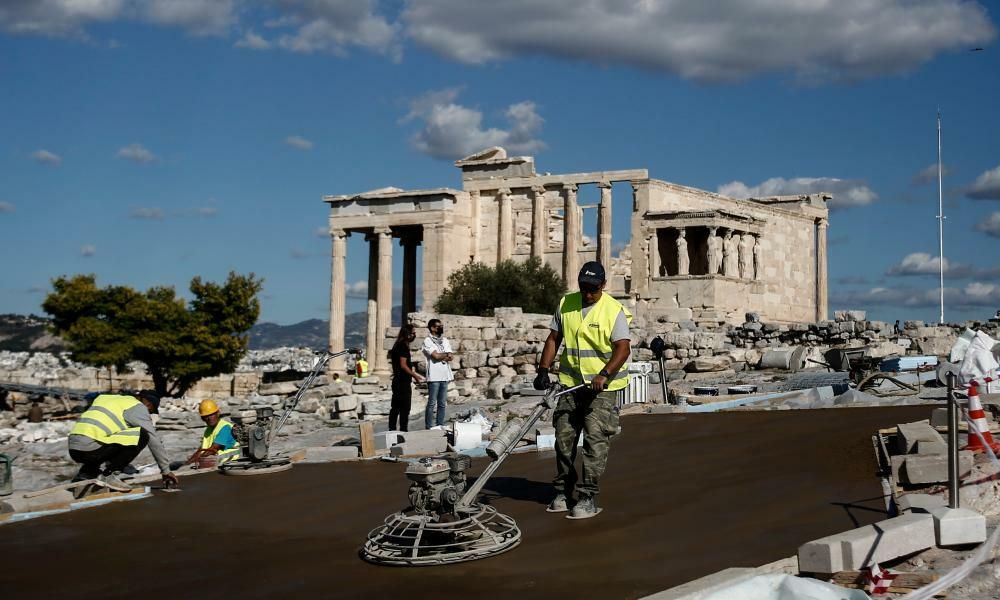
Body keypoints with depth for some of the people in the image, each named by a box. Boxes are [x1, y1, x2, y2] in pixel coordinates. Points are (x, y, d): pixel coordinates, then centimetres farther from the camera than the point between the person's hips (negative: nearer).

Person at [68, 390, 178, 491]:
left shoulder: (106, 398, 28)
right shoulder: (137, 406, 3)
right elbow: (154, 440, 4)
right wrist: (166, 471, 12)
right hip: (90, 448, -9)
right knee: (142, 435, -5)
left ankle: (85, 473, 17)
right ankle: (109, 475, -4)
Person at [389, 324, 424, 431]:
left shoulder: (398, 346, 16)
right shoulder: (403, 346, -14)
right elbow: (403, 365, -19)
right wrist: (415, 376, -11)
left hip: (397, 381, 10)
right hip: (403, 382, -10)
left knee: (395, 407, 11)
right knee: (405, 408, -6)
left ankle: (392, 429, 14)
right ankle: (403, 430, -6)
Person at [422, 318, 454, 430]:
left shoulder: (445, 340, 16)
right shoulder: (427, 341, -4)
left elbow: (450, 357, 5)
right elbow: (436, 356, -15)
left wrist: (441, 356, -11)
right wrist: (446, 355, 0)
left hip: (445, 375, 6)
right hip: (434, 376, -6)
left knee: (442, 403, 8)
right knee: (432, 403, -4)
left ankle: (440, 425, 14)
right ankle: (430, 427, -1)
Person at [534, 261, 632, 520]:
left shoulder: (614, 310, -10)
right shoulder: (565, 304, 4)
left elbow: (623, 348, -18)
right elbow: (553, 339, 10)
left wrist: (604, 375, -32)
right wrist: (543, 370, 0)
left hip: (602, 386, -5)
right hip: (571, 382, 5)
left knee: (596, 439, -9)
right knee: (564, 437, 9)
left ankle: (588, 498, -5)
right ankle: (563, 491, 22)